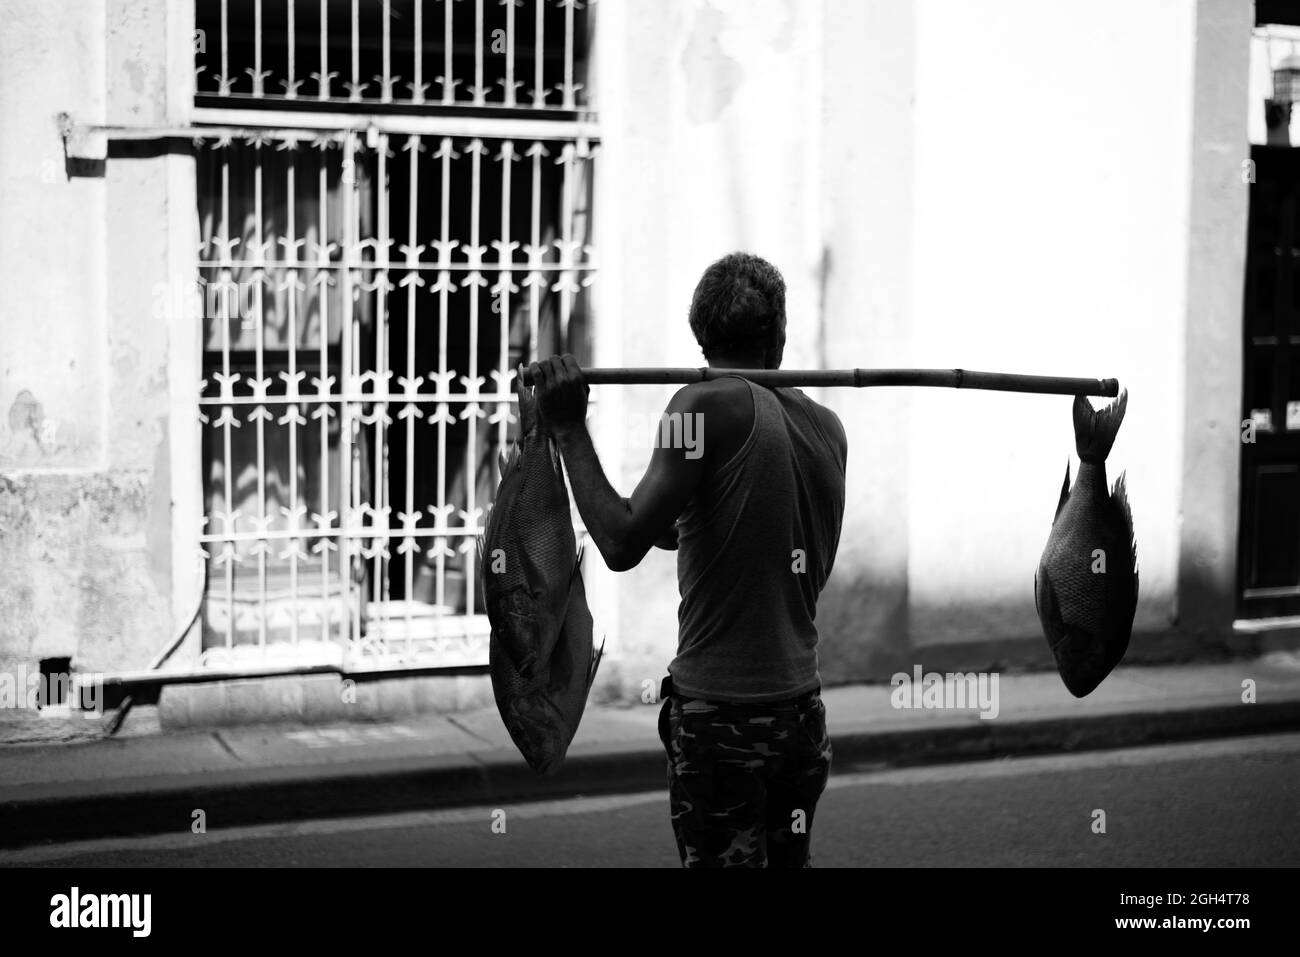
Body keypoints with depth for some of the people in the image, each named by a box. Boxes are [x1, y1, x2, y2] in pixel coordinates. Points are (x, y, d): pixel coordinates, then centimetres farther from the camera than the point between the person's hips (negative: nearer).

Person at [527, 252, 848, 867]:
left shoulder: (708, 406, -12)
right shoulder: (827, 427, 7)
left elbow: (622, 545, -19)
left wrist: (570, 430, -11)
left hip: (721, 714, -6)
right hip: (802, 707, 6)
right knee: (790, 857, 17)